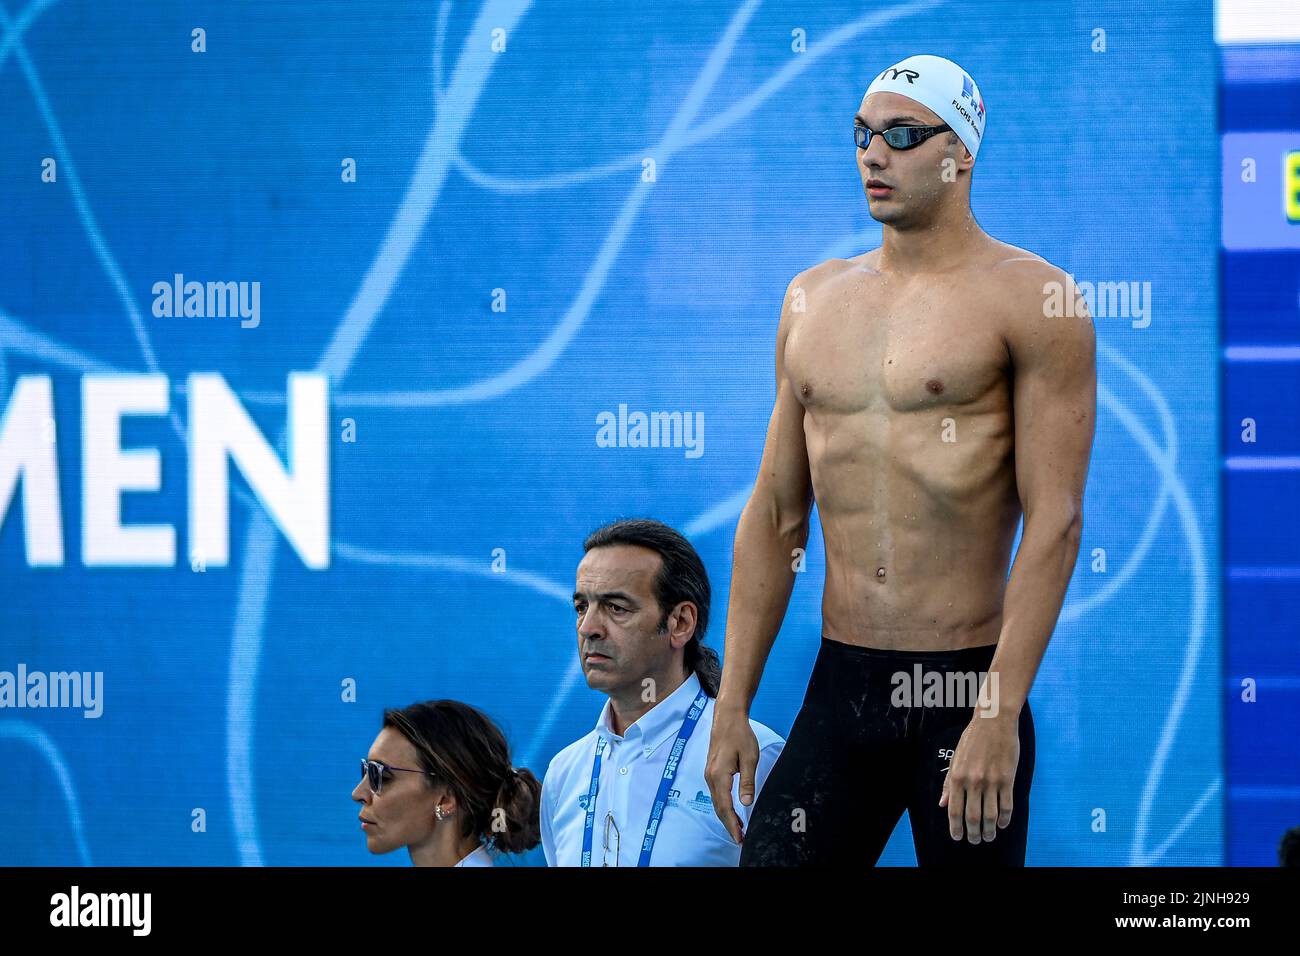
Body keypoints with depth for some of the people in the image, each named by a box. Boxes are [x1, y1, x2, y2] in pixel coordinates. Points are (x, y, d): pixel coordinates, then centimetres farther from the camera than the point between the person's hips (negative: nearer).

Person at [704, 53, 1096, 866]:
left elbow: (1055, 522, -10)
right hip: (841, 685, 5)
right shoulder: (814, 298, 13)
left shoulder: (1030, 300, -4)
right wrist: (732, 707, 9)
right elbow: (774, 516, 15)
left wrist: (999, 714, -18)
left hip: (962, 689, -4)